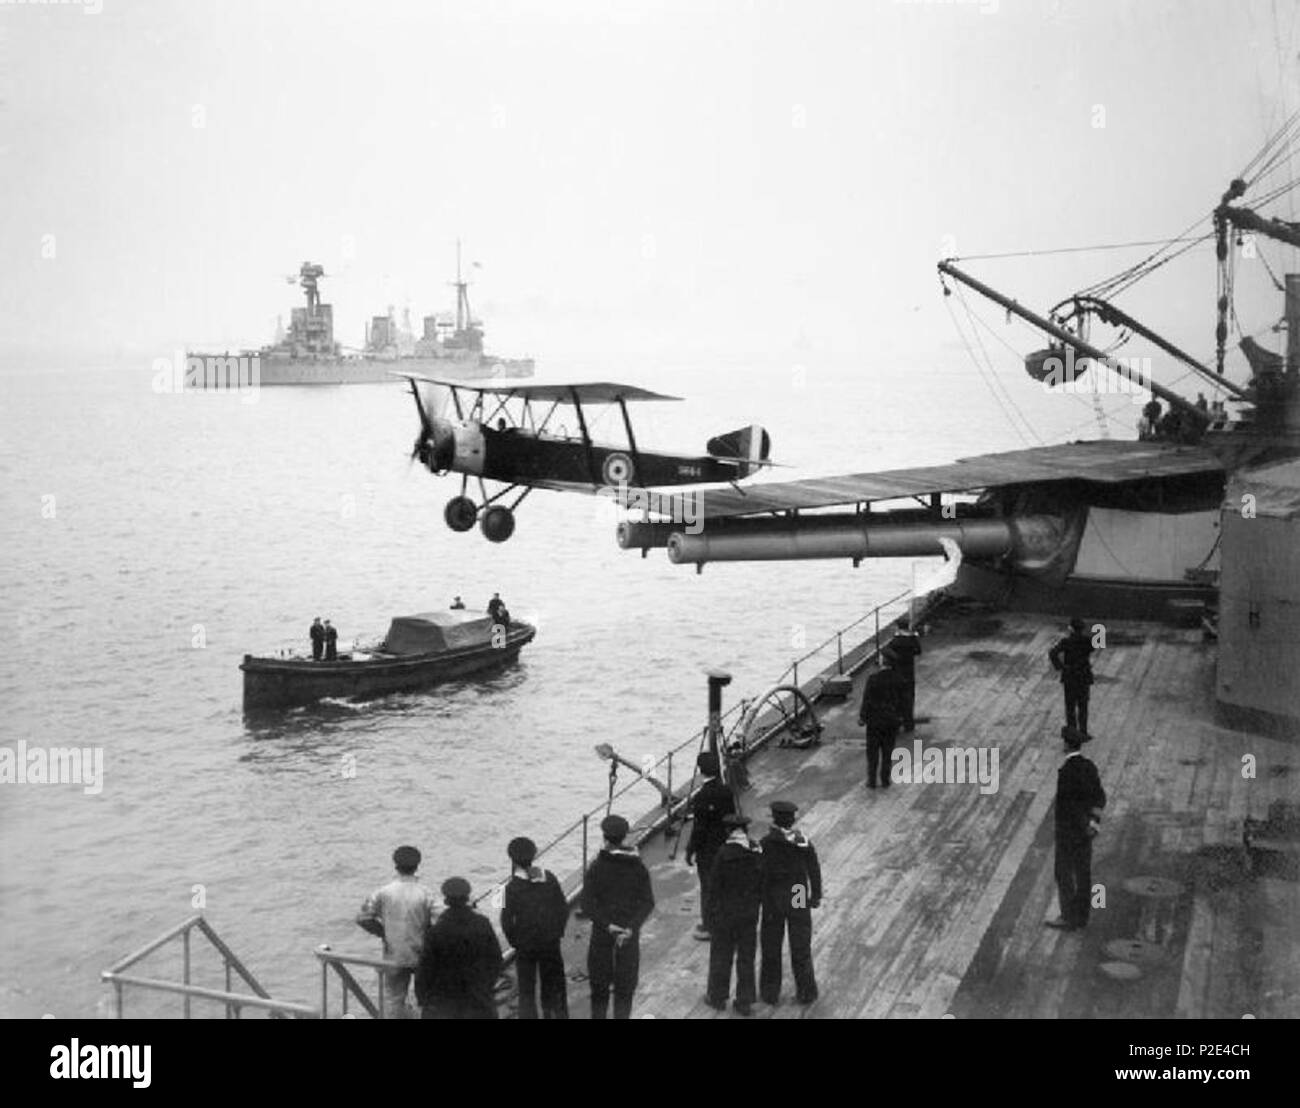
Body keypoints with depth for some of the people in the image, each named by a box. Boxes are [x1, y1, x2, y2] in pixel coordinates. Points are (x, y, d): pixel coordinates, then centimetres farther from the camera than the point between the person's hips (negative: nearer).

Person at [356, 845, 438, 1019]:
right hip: (421, 954, -1)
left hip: (394, 955, 1)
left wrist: (382, 931, 7)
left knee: (393, 998, 11)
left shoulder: (383, 892, -10)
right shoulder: (425, 894, -14)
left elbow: (363, 918, -7)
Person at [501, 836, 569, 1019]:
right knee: (553, 986, 18)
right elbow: (564, 909, 1)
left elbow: (507, 921, -14)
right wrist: (557, 932, 11)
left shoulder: (512, 887, -17)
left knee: (526, 992, 11)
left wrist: (513, 941, 2)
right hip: (551, 943, 3)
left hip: (524, 947, -3)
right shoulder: (549, 878, -6)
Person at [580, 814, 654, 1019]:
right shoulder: (638, 867, -4)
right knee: (625, 988, 13)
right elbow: (648, 902, -8)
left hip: (602, 934, -1)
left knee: (599, 987, 13)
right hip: (630, 935, 1)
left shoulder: (596, 868, -11)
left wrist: (607, 925, -16)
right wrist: (631, 928, -15)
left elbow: (587, 905, -15)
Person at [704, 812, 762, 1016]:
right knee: (746, 957, 13)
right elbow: (763, 883, -2)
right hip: (750, 912, 3)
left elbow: (714, 886, -13)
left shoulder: (724, 853, -18)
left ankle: (717, 997, 25)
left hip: (726, 912, -3)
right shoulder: (757, 851, -8)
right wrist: (755, 902, 11)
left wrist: (716, 903, 6)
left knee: (721, 955, 13)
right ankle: (745, 1001, 18)